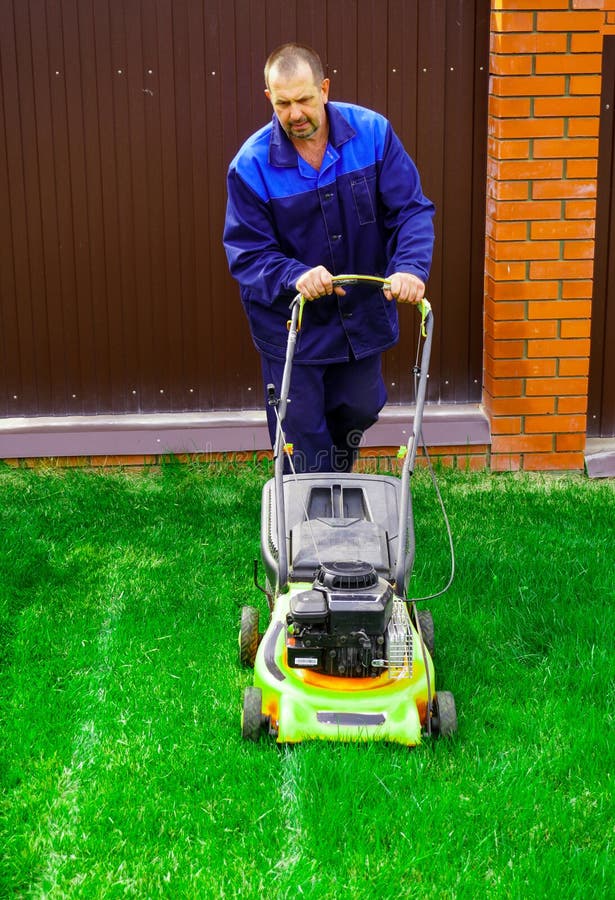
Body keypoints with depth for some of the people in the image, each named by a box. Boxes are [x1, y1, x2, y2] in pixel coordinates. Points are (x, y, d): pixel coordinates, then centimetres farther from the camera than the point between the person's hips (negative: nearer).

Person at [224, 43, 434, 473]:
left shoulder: (372, 132, -12)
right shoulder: (251, 164, -17)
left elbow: (411, 209, -11)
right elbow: (247, 253, -16)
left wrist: (410, 267, -31)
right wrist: (296, 277, -36)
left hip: (363, 315, 3)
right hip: (291, 326, -3)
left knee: (359, 411, 21)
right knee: (302, 441, 4)